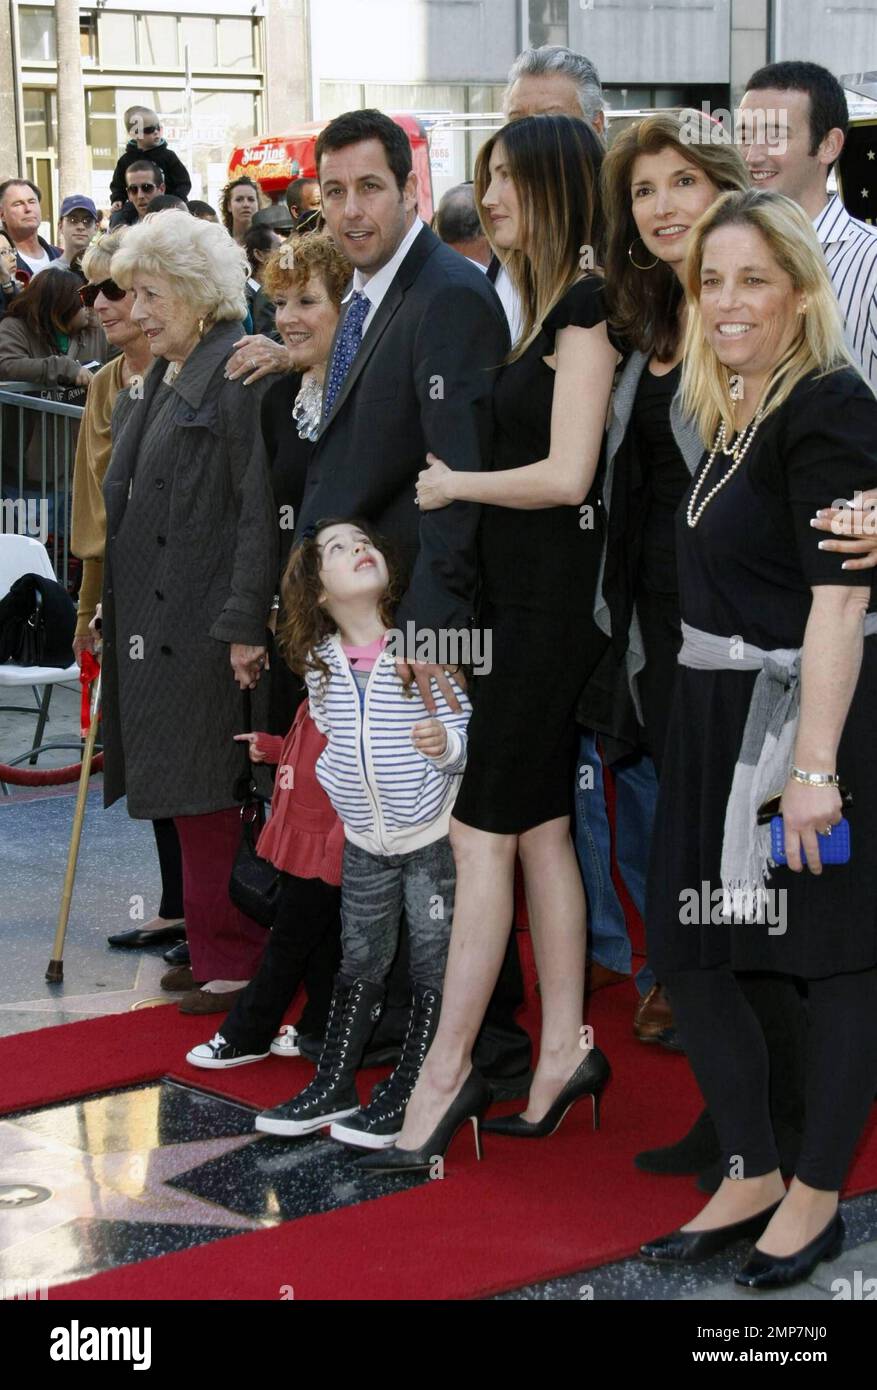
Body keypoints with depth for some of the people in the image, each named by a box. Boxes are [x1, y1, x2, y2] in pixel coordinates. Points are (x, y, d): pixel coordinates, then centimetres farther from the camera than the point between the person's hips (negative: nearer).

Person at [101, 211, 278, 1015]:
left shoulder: (236, 376, -13)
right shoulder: (160, 382, 16)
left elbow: (259, 510, -19)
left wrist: (244, 624, -22)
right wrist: (113, 609, 19)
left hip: (203, 628, -9)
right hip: (153, 622, 9)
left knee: (205, 794, -4)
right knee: (187, 793, 12)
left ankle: (229, 956, 6)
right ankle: (214, 949, 21)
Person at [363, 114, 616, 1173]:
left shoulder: (584, 304, -13)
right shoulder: (542, 303, 15)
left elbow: (567, 475, -19)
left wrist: (454, 484, -7)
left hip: (547, 600, -9)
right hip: (522, 597, 9)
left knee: (483, 831, -6)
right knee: (538, 826, 12)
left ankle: (445, 1072, 1)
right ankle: (564, 1052, 19)